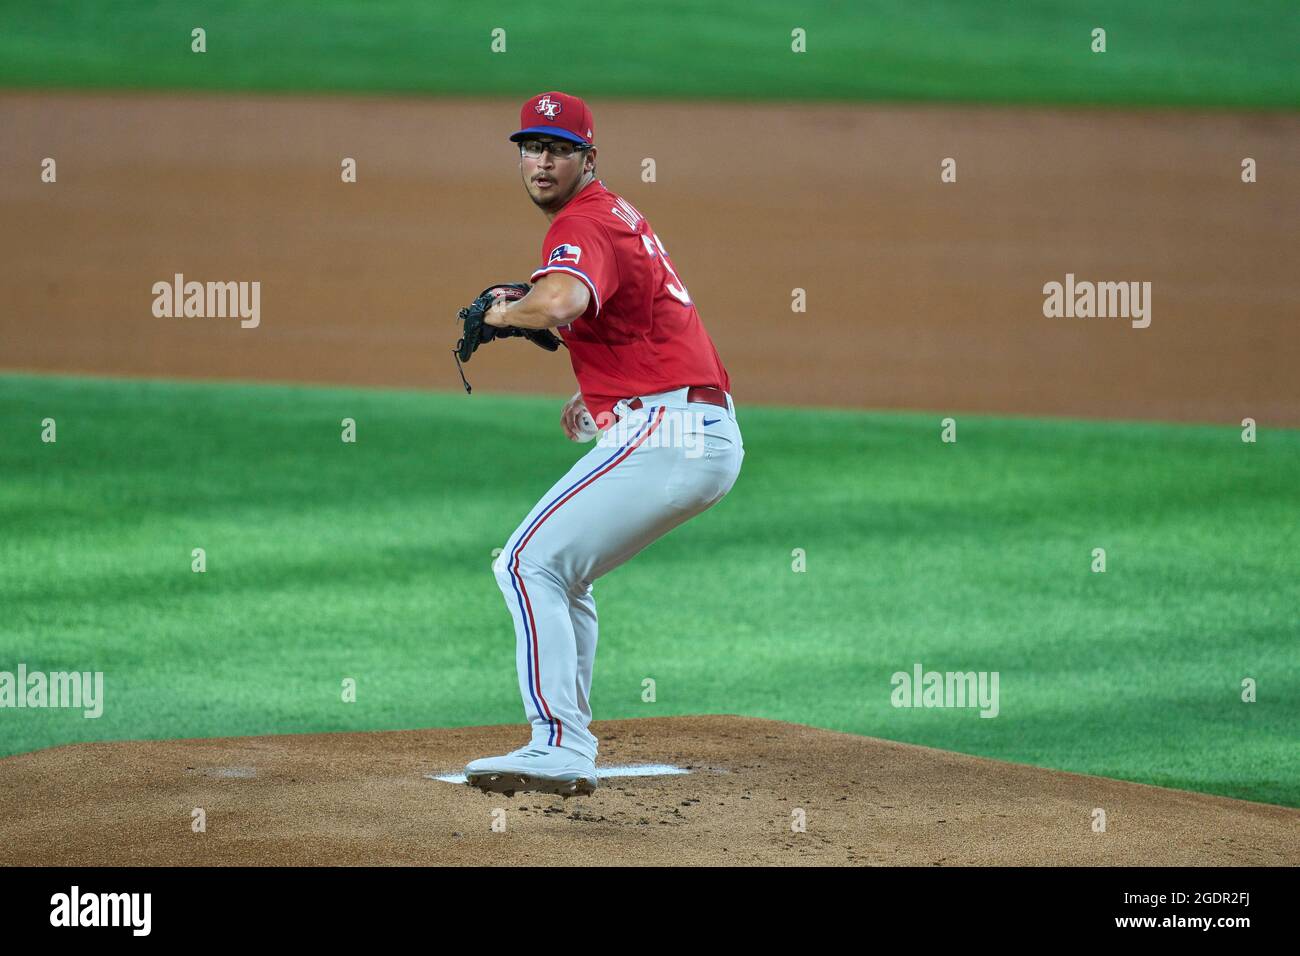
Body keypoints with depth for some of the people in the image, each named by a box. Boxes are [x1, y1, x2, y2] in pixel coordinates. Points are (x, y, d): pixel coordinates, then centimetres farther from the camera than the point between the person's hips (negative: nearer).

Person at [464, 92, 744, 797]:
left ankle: (556, 750, -22)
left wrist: (503, 314, -15)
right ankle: (569, 747, 18)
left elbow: (561, 301, -34)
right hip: (711, 442, 11)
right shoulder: (616, 214, 22)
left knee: (528, 564, -14)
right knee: (562, 574, 20)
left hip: (666, 436, -11)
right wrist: (597, 393, 30)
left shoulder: (581, 225, -11)